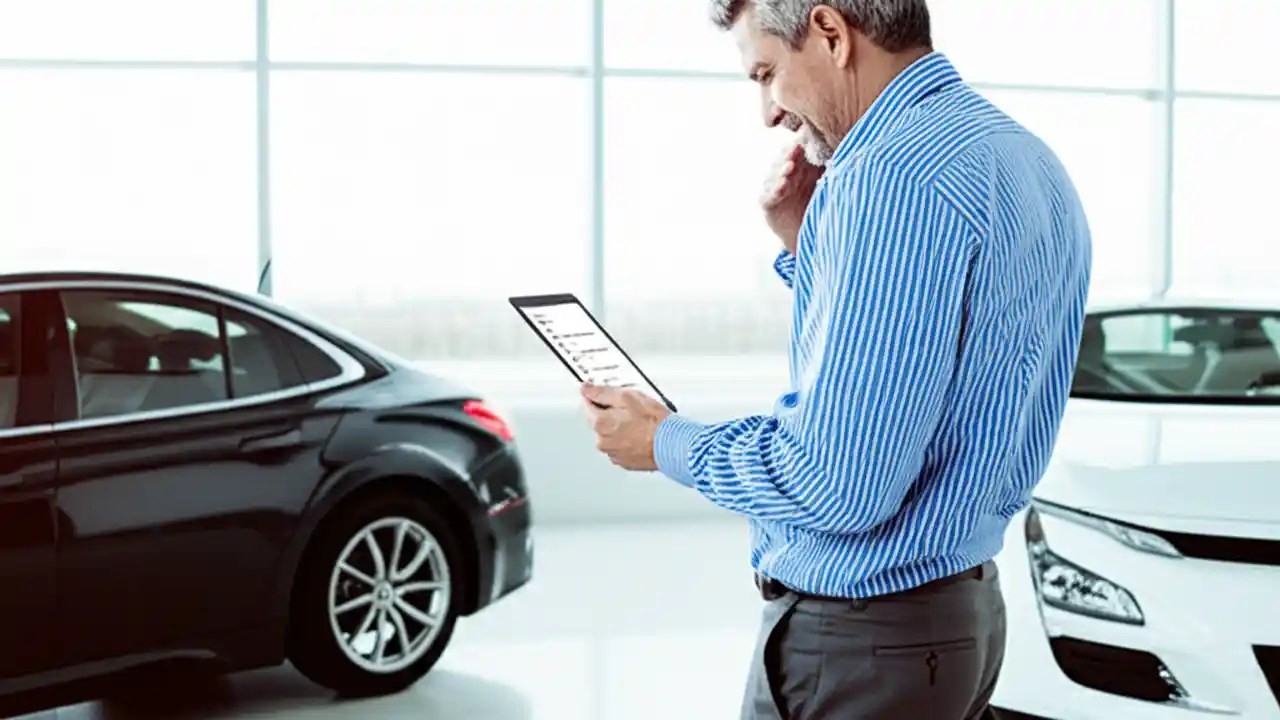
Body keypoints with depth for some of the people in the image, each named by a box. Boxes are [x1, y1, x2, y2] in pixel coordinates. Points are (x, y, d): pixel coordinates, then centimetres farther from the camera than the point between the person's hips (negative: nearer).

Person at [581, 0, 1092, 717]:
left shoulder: (894, 179, -23)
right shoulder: (1023, 156, 9)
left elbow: (839, 484, -27)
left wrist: (668, 442, -11)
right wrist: (807, 245, 7)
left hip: (858, 637, -10)